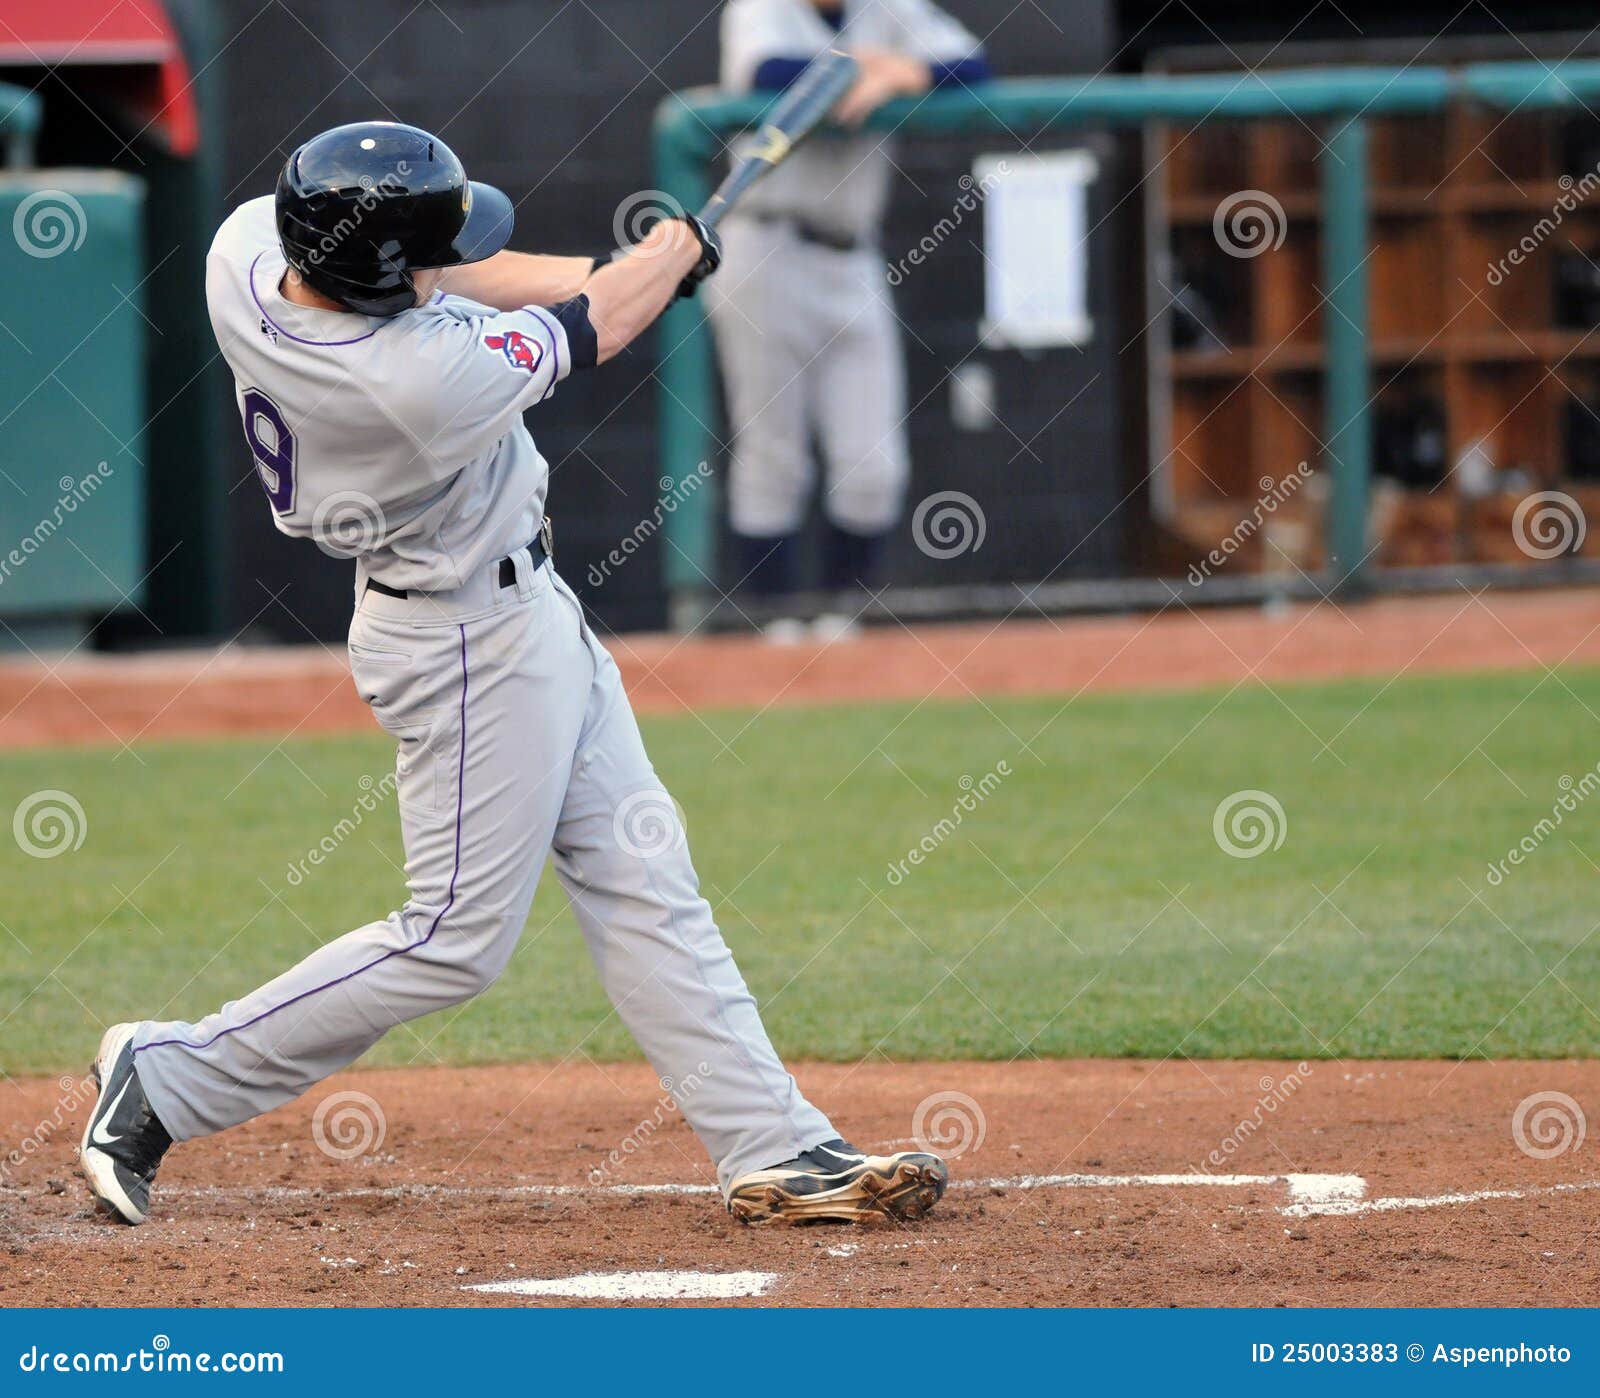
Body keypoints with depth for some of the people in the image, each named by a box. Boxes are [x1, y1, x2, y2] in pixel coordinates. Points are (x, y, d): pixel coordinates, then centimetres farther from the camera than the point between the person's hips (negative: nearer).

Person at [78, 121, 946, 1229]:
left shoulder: (249, 247, -14)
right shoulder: (428, 382, -34)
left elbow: (423, 278, 5)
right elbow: (598, 327, -16)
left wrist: (622, 274, 0)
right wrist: (675, 253, 4)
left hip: (524, 608, 9)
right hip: (473, 644, -9)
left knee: (644, 888, 11)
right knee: (460, 939, 1)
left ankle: (777, 1149, 15)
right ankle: (169, 1082, 9)